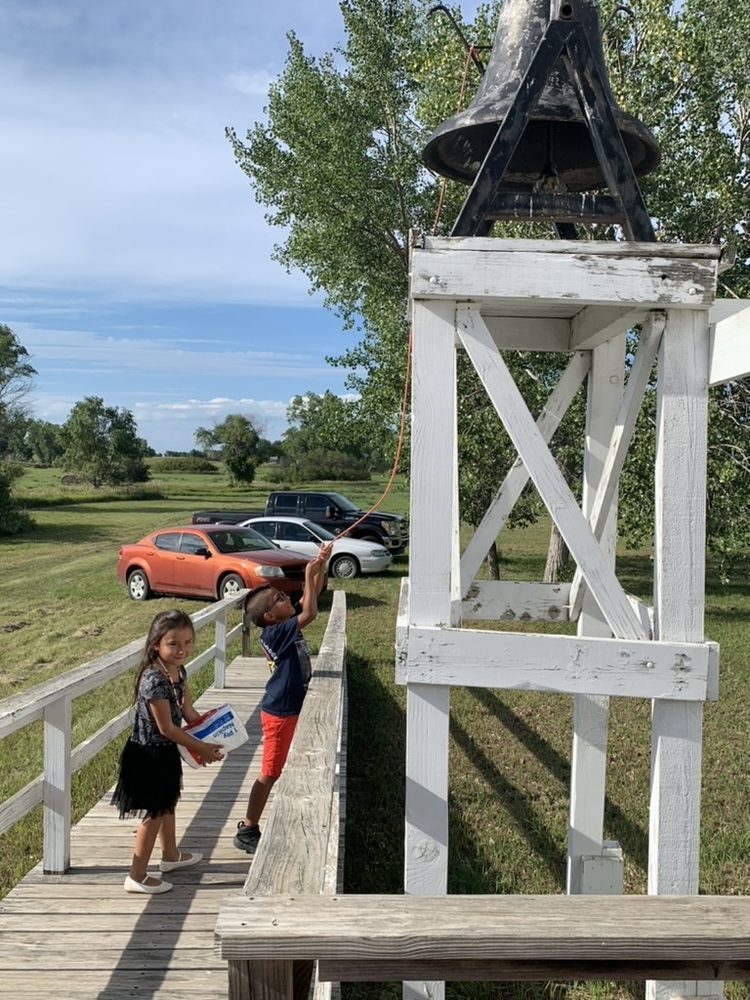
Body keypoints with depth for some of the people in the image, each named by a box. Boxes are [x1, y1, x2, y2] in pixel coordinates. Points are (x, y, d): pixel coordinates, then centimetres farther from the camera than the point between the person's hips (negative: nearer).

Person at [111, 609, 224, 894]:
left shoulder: (179, 671, -3)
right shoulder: (154, 680, -30)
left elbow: (188, 712, 8)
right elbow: (166, 728, -25)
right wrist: (201, 748, -17)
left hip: (166, 751, 9)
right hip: (149, 754, -9)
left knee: (167, 803, 25)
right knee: (155, 813, 4)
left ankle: (170, 855, 46)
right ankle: (137, 877, 19)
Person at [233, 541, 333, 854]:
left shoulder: (284, 623, 1)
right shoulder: (276, 632, -23)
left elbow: (310, 597, 5)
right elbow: (310, 613, -34)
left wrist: (320, 564, -9)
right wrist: (309, 575, -24)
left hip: (291, 709, 9)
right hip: (280, 713, -9)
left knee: (279, 770, 21)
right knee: (270, 773, 2)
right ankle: (247, 831, 15)